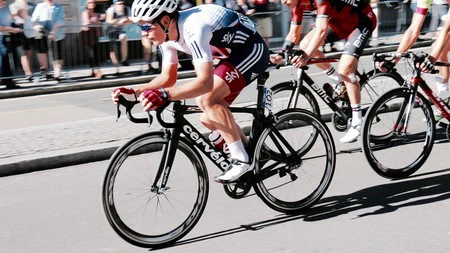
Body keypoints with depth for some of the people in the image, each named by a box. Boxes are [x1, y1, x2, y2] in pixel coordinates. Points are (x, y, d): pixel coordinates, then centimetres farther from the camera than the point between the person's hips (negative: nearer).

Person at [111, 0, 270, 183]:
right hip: (232, 54, 9)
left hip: (252, 50, -9)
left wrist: (163, 95, -52)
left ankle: (241, 160, -15)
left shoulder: (193, 29, -34)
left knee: (208, 99, -26)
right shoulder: (167, 35, -6)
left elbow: (205, 82, -42)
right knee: (209, 119, 5)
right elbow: (168, 77, 4)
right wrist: (133, 92, -10)